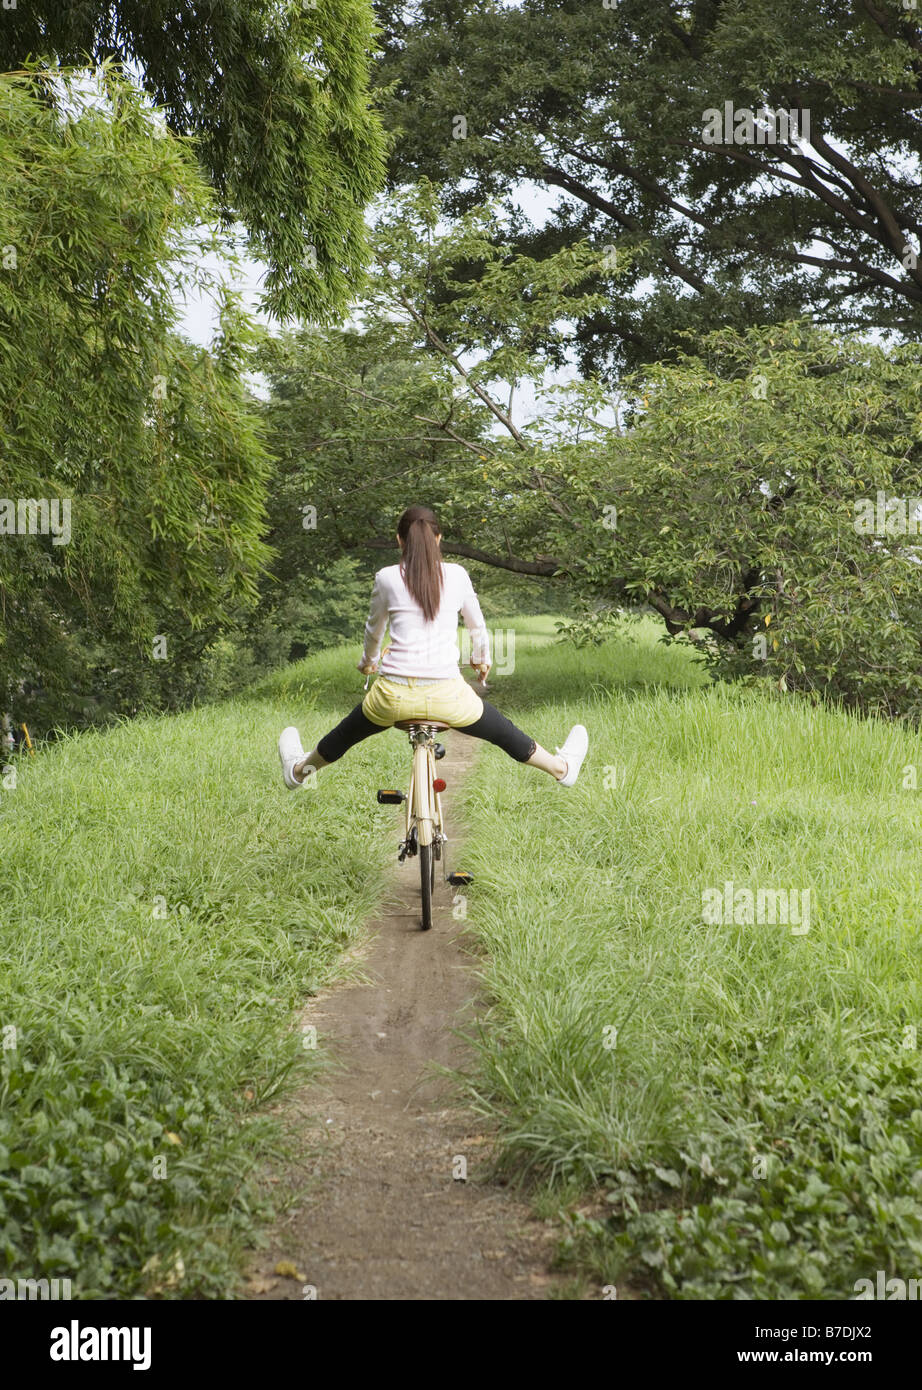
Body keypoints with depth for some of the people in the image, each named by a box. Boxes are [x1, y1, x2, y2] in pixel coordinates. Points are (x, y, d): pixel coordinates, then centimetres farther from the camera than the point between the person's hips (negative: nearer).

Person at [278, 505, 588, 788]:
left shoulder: (386, 578, 0)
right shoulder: (457, 575, 2)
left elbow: (374, 628, 17)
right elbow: (477, 625, 18)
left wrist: (368, 662, 39)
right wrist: (482, 659, 39)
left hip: (395, 695, 0)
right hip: (447, 696, 0)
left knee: (346, 734, 28)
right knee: (504, 733, 24)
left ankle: (299, 769, 51)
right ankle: (561, 767, 43)